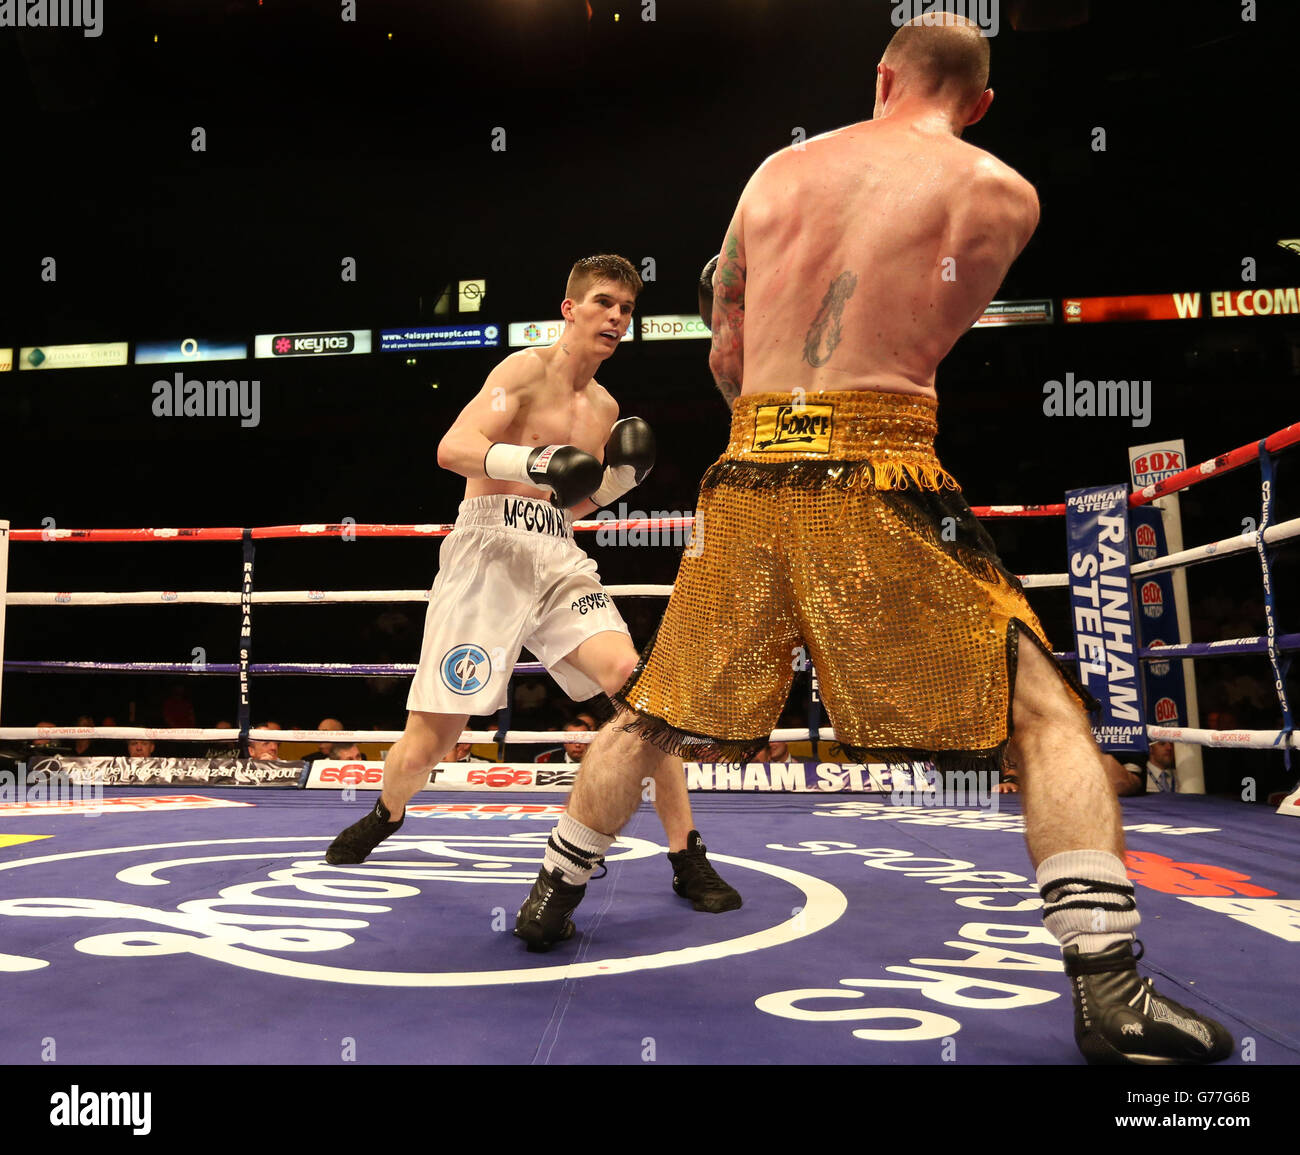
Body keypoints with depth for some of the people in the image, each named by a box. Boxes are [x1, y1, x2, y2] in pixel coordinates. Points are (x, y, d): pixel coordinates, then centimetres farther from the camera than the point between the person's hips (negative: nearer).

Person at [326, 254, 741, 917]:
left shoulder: (605, 409, 19)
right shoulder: (526, 369, -1)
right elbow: (452, 448, -15)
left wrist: (619, 476, 7)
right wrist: (534, 460, -30)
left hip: (559, 561, 5)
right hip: (487, 547, -5)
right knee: (430, 739, -1)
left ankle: (687, 857, -9)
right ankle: (387, 813, 34)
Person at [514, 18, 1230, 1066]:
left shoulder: (776, 171, 18)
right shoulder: (999, 191, 6)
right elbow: (917, 350, 7)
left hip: (747, 471, 5)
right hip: (876, 475, -4)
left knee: (657, 710, 19)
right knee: (1047, 712, 6)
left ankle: (554, 897, 34)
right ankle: (1109, 991, -1)